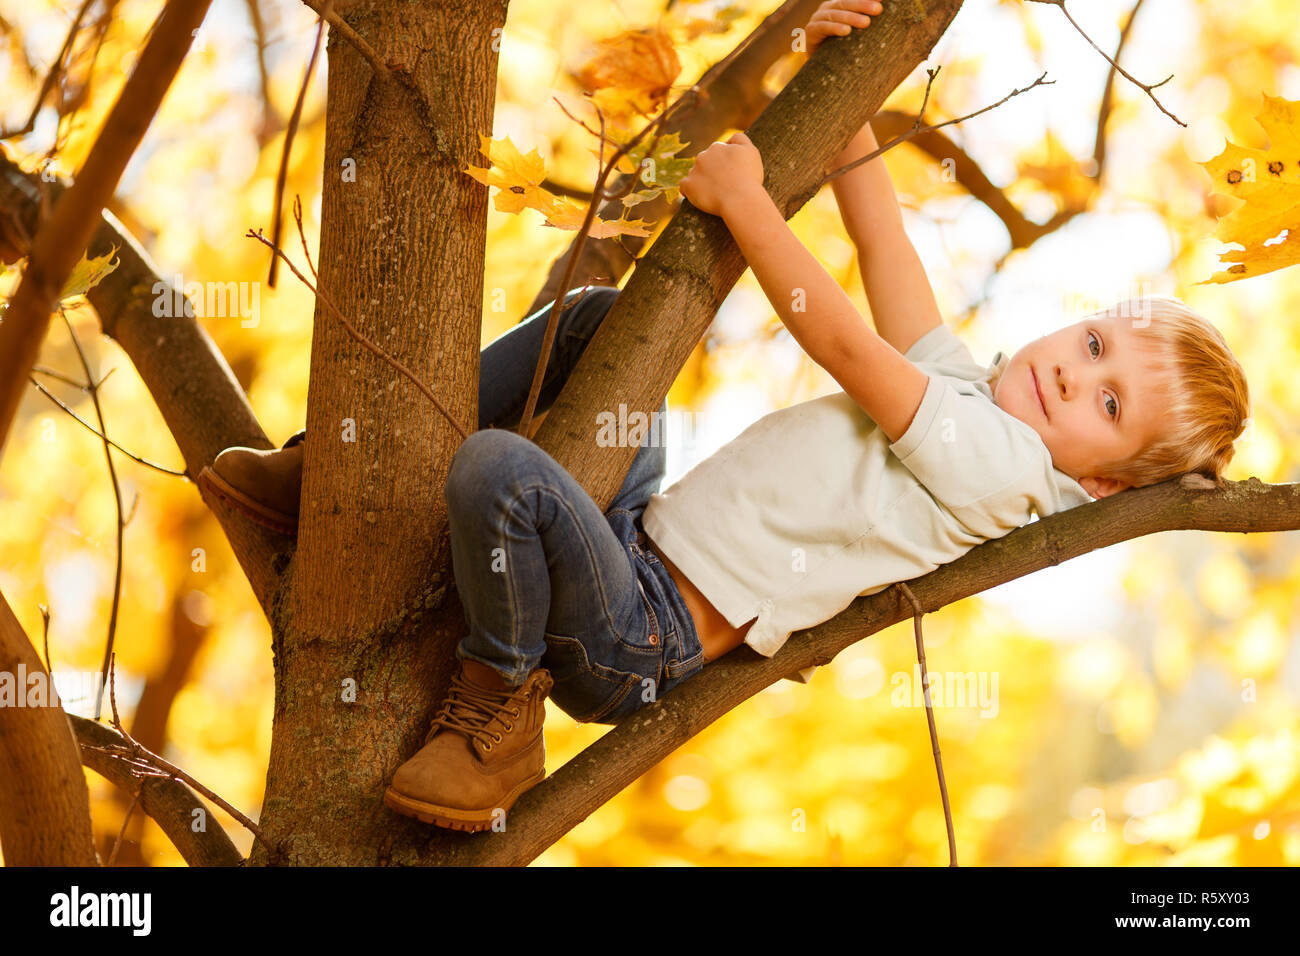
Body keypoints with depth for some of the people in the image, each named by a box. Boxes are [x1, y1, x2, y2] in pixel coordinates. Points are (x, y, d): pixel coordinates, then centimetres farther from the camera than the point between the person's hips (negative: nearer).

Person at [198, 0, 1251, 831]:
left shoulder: (1002, 460, -15)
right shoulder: (961, 382, 12)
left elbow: (845, 349, -16)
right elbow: (878, 236, 12)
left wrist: (744, 199, -10)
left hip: (642, 642, -10)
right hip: (632, 545, 10)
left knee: (496, 468, -34)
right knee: (601, 312, 12)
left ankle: (501, 709, -9)